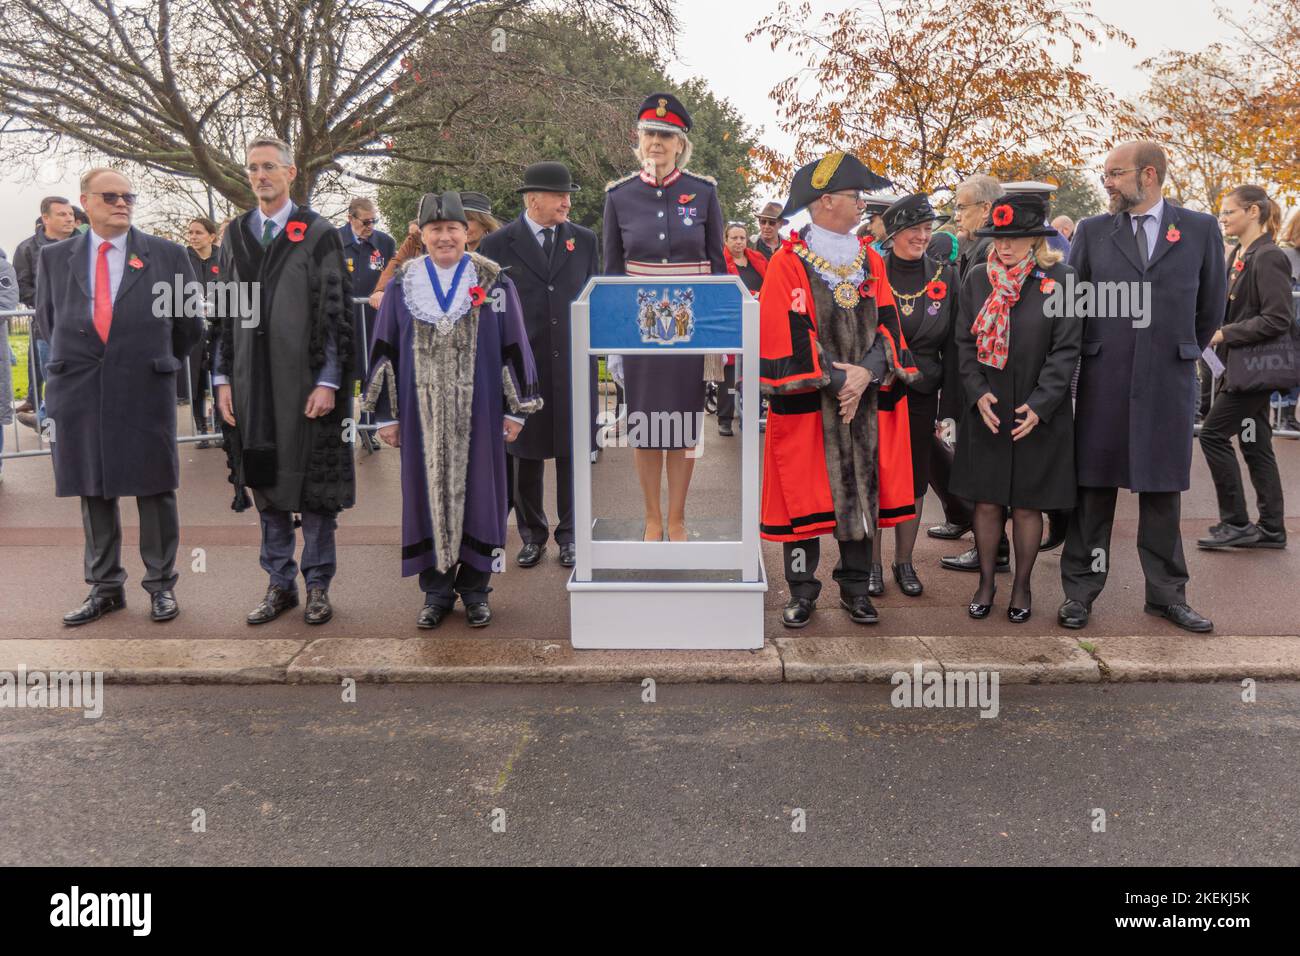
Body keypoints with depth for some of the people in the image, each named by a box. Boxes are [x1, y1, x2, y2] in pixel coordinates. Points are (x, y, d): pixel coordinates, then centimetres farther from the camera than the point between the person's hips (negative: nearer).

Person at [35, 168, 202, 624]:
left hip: (146, 390, -2)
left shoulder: (167, 255, 2)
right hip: (78, 394, 2)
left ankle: (161, 585, 15)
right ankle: (105, 587, 20)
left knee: (155, 490, 3)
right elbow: (47, 318, 19)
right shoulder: (54, 257, 8)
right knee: (93, 491, 9)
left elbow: (190, 323, 10)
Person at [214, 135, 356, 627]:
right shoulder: (235, 235, 11)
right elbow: (223, 312, 11)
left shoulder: (319, 234, -2)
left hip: (306, 380, -4)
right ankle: (280, 583, 20)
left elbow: (336, 311, -5)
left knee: (313, 484, 2)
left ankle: (318, 585, 14)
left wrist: (328, 381, -12)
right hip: (252, 381, 4)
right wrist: (224, 379, 5)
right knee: (265, 483, 9)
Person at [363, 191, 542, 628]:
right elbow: (384, 351, 7)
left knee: (475, 492, 4)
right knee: (428, 494, 5)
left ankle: (474, 589, 17)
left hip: (478, 409, -1)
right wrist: (386, 415, 4)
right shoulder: (402, 285, 5)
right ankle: (436, 591, 16)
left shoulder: (494, 282, 1)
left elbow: (514, 347, 3)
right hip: (421, 412, 1)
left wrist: (515, 410, 0)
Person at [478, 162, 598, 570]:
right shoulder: (498, 244, 1)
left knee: (572, 453, 6)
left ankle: (570, 535, 18)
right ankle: (532, 536, 21)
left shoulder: (585, 240, 8)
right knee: (526, 454, 7)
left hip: (574, 366, 1)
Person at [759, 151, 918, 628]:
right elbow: (788, 335, -12)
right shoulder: (788, 263, -6)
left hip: (863, 399, 5)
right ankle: (802, 592, 15)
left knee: (863, 492, 8)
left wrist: (866, 373, -11)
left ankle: (855, 589, 21)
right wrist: (835, 380, -14)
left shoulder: (870, 260, 10)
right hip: (806, 403, -4)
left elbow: (887, 324, 6)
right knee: (805, 496, 1)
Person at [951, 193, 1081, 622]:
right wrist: (977, 393, -8)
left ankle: (1022, 586, 22)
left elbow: (1066, 350, -6)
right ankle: (986, 581, 23)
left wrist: (1040, 405, -13)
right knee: (987, 502, 8)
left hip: (1039, 416, -2)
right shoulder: (977, 280, 4)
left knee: (1027, 506, 6)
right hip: (986, 412, 2)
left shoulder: (1059, 280, -5)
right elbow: (965, 342, 6)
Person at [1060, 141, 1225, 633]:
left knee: (1162, 489, 8)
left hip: (1168, 381, 0)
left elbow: (1211, 305, 11)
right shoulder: (1091, 231, 4)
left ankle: (1166, 593, 19)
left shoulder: (1201, 229, 3)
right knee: (1093, 486, 4)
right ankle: (1080, 590, 13)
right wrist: (1085, 354, 10)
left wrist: (1182, 353, 16)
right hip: (1103, 380, 0)